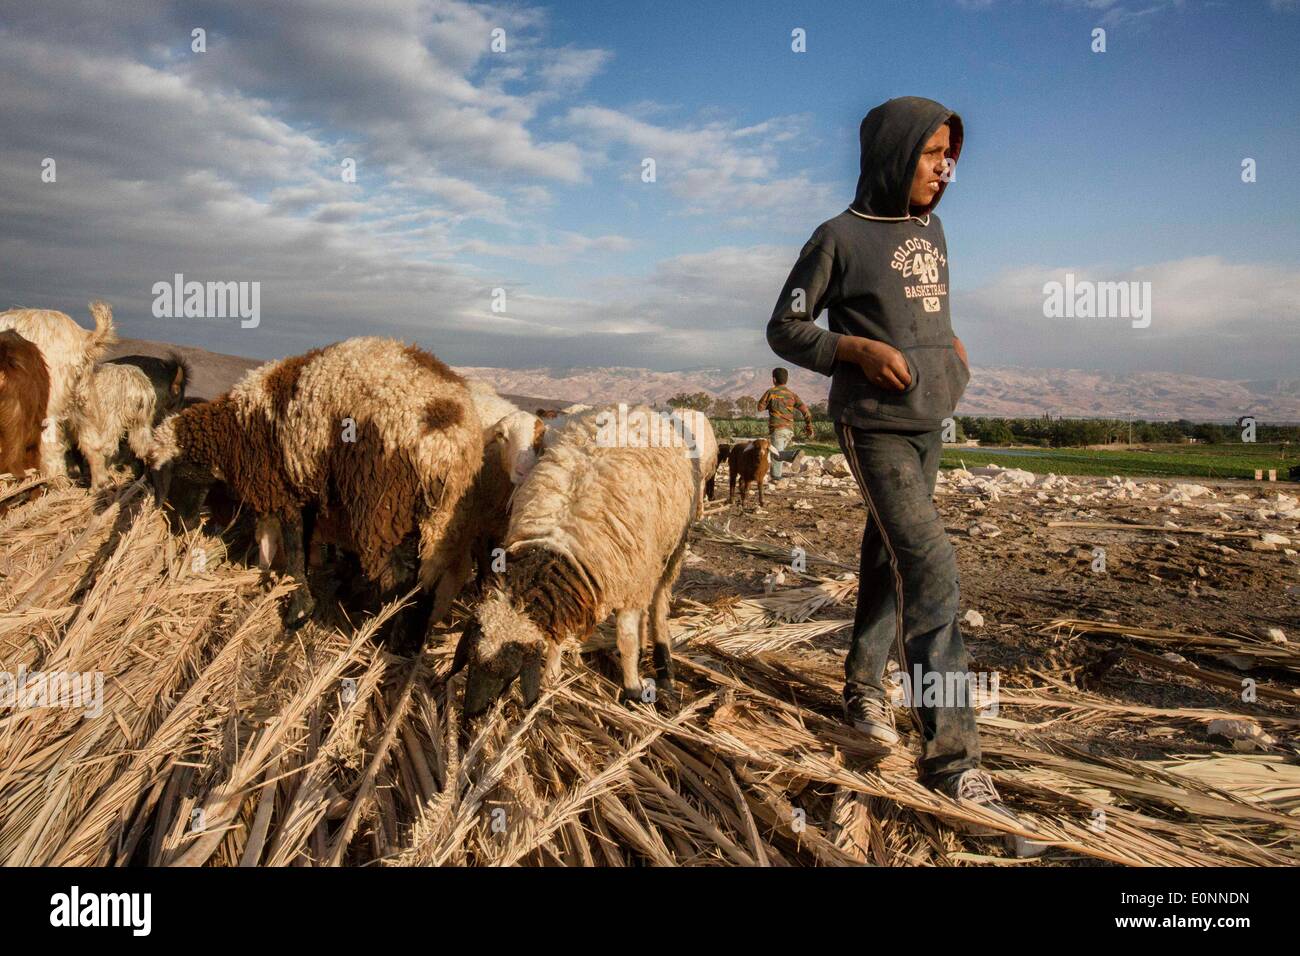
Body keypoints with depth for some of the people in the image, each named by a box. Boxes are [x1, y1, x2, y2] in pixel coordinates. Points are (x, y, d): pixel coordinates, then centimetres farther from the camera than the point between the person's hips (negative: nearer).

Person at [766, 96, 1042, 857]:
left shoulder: (932, 231, 12)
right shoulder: (843, 236, -8)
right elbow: (785, 329, -4)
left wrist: (952, 344, 5)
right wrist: (858, 350, -18)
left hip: (930, 422, 7)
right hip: (875, 426, -7)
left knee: (889, 559, 16)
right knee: (933, 572, -15)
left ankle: (864, 685, 35)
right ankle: (953, 758, -12)